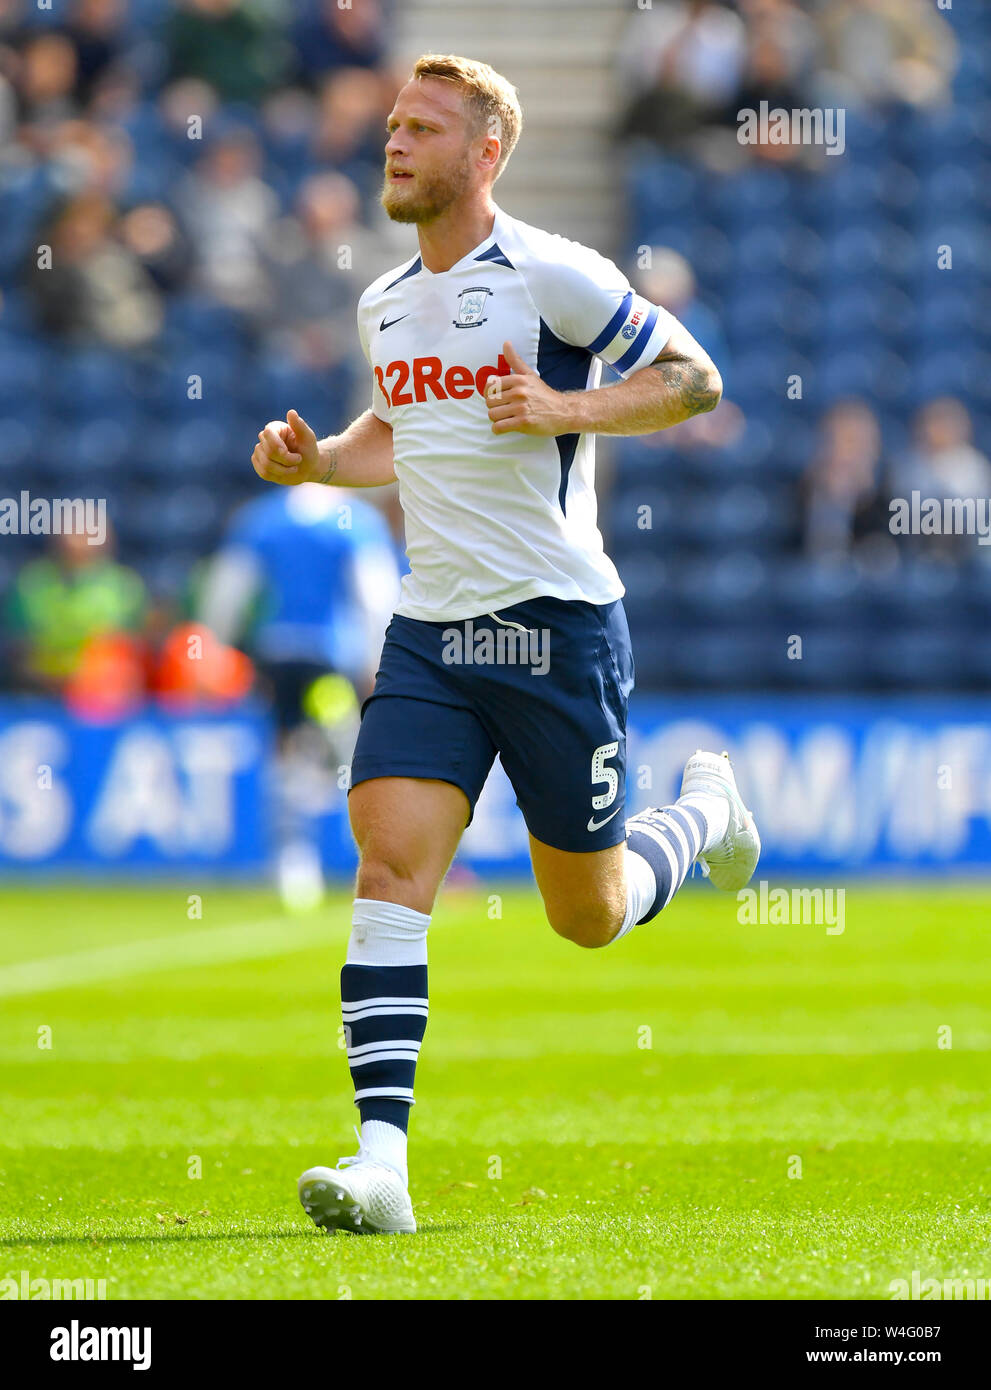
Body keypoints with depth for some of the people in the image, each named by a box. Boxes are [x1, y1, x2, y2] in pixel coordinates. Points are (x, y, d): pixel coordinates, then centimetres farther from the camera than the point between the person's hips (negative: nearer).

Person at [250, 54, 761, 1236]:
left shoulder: (552, 277, -10)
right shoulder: (383, 305, 11)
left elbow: (694, 379, -5)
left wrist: (566, 407, -20)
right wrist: (316, 461, 8)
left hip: (557, 623, -5)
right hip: (431, 629, 5)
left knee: (589, 916, 7)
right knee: (389, 863, -15)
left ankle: (705, 809, 42)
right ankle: (381, 1160, -20)